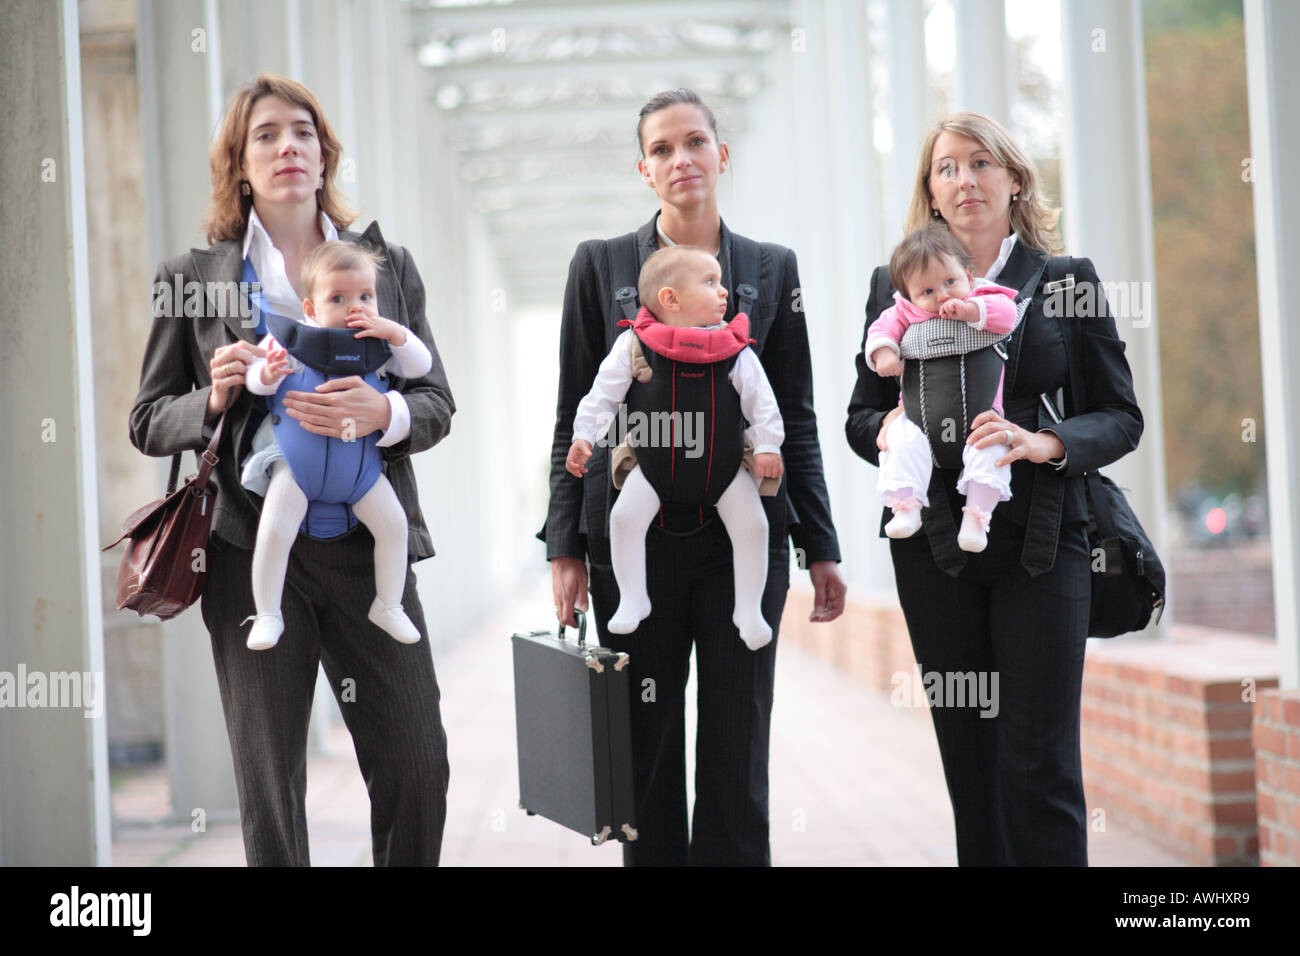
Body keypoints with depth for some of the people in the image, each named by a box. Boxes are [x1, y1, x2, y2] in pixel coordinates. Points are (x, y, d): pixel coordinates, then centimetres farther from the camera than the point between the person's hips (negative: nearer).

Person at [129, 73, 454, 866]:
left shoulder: (388, 265, 11)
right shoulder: (193, 278, 5)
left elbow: (437, 404, 8)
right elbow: (149, 422, 8)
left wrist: (382, 413, -14)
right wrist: (212, 400, -13)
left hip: (367, 541, 1)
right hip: (251, 549, -1)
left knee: (417, 760, 0)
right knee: (270, 777, 5)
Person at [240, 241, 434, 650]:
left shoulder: (378, 344, 2)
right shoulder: (293, 340, -9)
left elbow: (421, 366, 1)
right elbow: (254, 379, -11)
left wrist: (392, 331, -15)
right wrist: (267, 374, -36)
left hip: (359, 460, 4)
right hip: (297, 460, -3)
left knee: (393, 523, 0)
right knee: (274, 531, -15)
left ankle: (388, 605, 20)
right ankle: (267, 616, 1)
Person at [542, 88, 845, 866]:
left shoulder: (772, 269, 9)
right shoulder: (601, 265, 6)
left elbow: (798, 419, 10)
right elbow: (575, 417, 5)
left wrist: (821, 547, 5)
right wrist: (565, 546, -2)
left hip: (744, 536, 1)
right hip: (634, 537, -1)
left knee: (738, 749, 3)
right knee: (646, 748, 3)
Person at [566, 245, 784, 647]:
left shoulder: (734, 348, -8)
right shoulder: (634, 346, -11)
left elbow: (760, 398, -2)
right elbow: (603, 392, -5)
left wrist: (767, 445, -7)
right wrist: (583, 436, -9)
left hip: (724, 463, 1)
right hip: (655, 461, -1)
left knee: (752, 524, -5)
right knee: (625, 516, -15)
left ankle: (748, 610, 11)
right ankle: (633, 599, 2)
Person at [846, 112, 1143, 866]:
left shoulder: (1067, 280, 4)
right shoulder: (896, 286, 10)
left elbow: (1121, 415, 2)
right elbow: (861, 414, 15)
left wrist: (1046, 443, -17)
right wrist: (885, 429, -9)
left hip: (1039, 541, -2)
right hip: (935, 545, 2)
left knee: (1040, 763, -6)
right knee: (969, 761, 6)